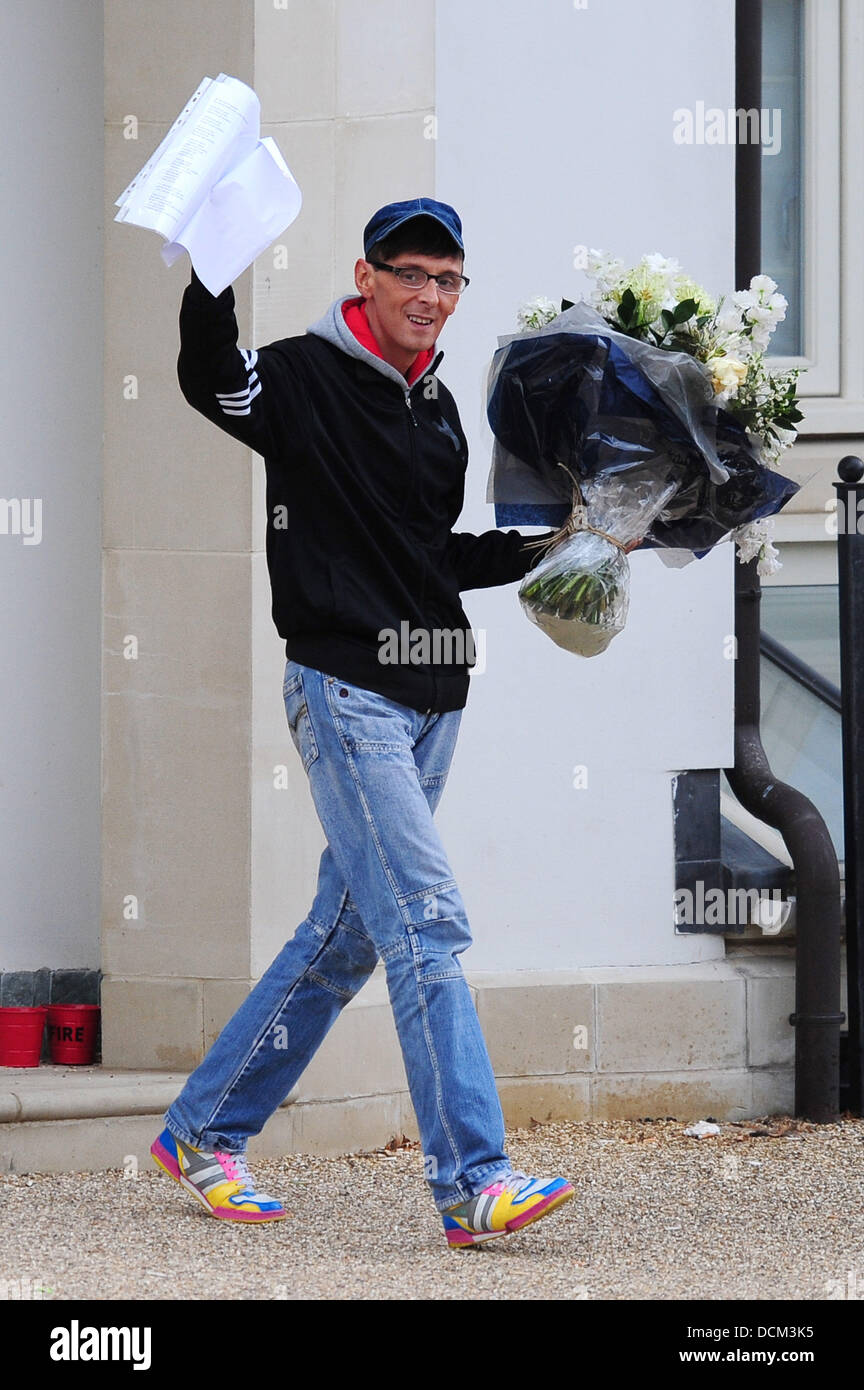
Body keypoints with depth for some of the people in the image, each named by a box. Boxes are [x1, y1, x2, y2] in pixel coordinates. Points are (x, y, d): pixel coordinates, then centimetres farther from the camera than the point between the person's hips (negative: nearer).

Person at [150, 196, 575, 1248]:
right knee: (425, 923, -14)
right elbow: (209, 378, -28)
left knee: (343, 939, 12)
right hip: (345, 689, -8)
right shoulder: (309, 378, -7)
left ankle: (203, 1132, 23)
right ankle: (472, 1181, -16)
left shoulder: (437, 407, 16)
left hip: (430, 700, 8)